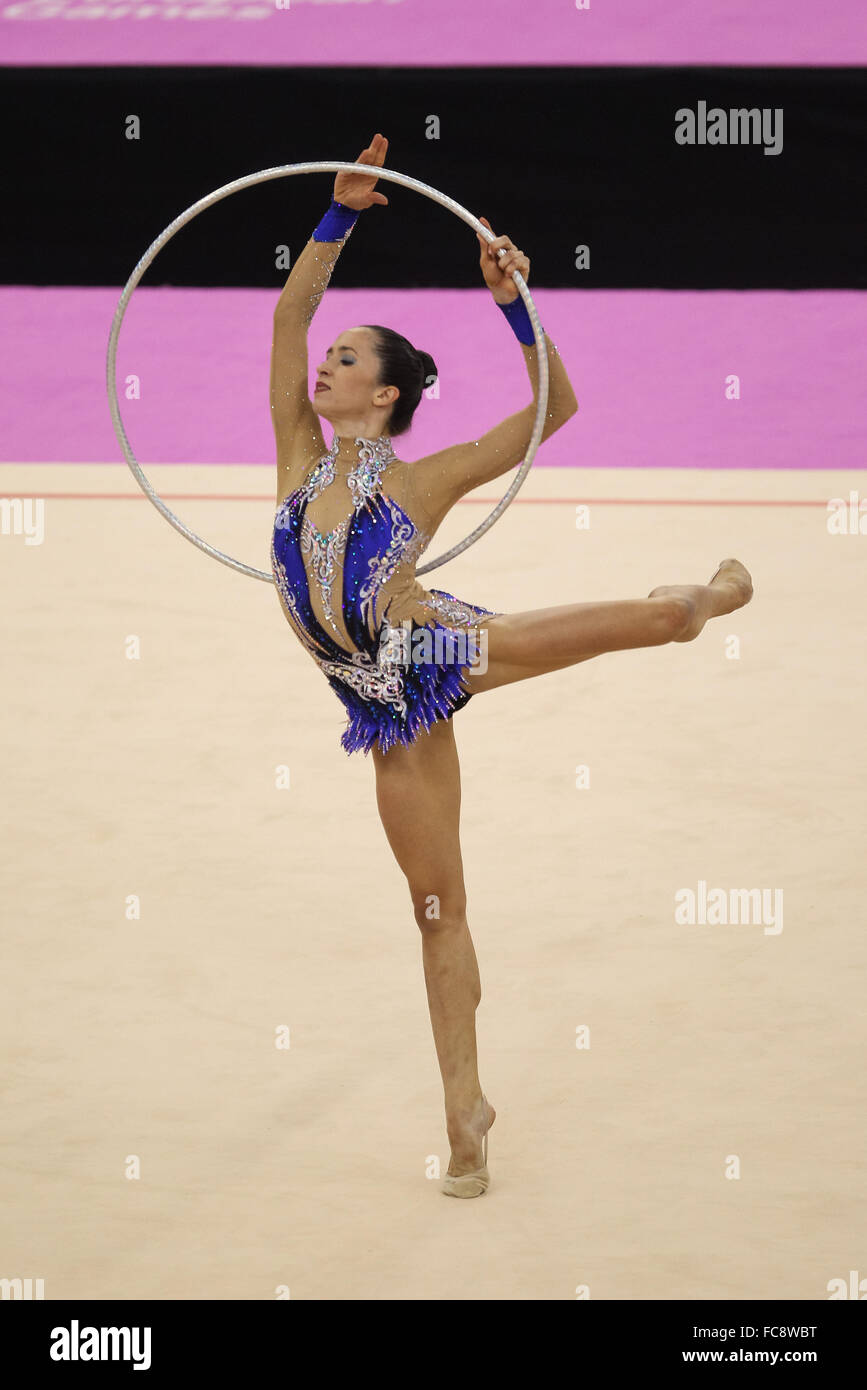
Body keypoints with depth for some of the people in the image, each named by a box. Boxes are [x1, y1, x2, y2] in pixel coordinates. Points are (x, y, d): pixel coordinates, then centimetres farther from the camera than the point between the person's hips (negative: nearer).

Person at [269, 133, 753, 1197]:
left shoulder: (426, 480, -1)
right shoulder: (301, 463, 7)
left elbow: (555, 405, -4)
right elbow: (288, 317, 3)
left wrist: (513, 303, -13)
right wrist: (342, 213, 0)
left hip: (442, 651, -3)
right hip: (393, 706, 3)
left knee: (652, 618, -5)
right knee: (437, 907, 4)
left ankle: (708, 598, 34)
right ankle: (465, 1108, 7)